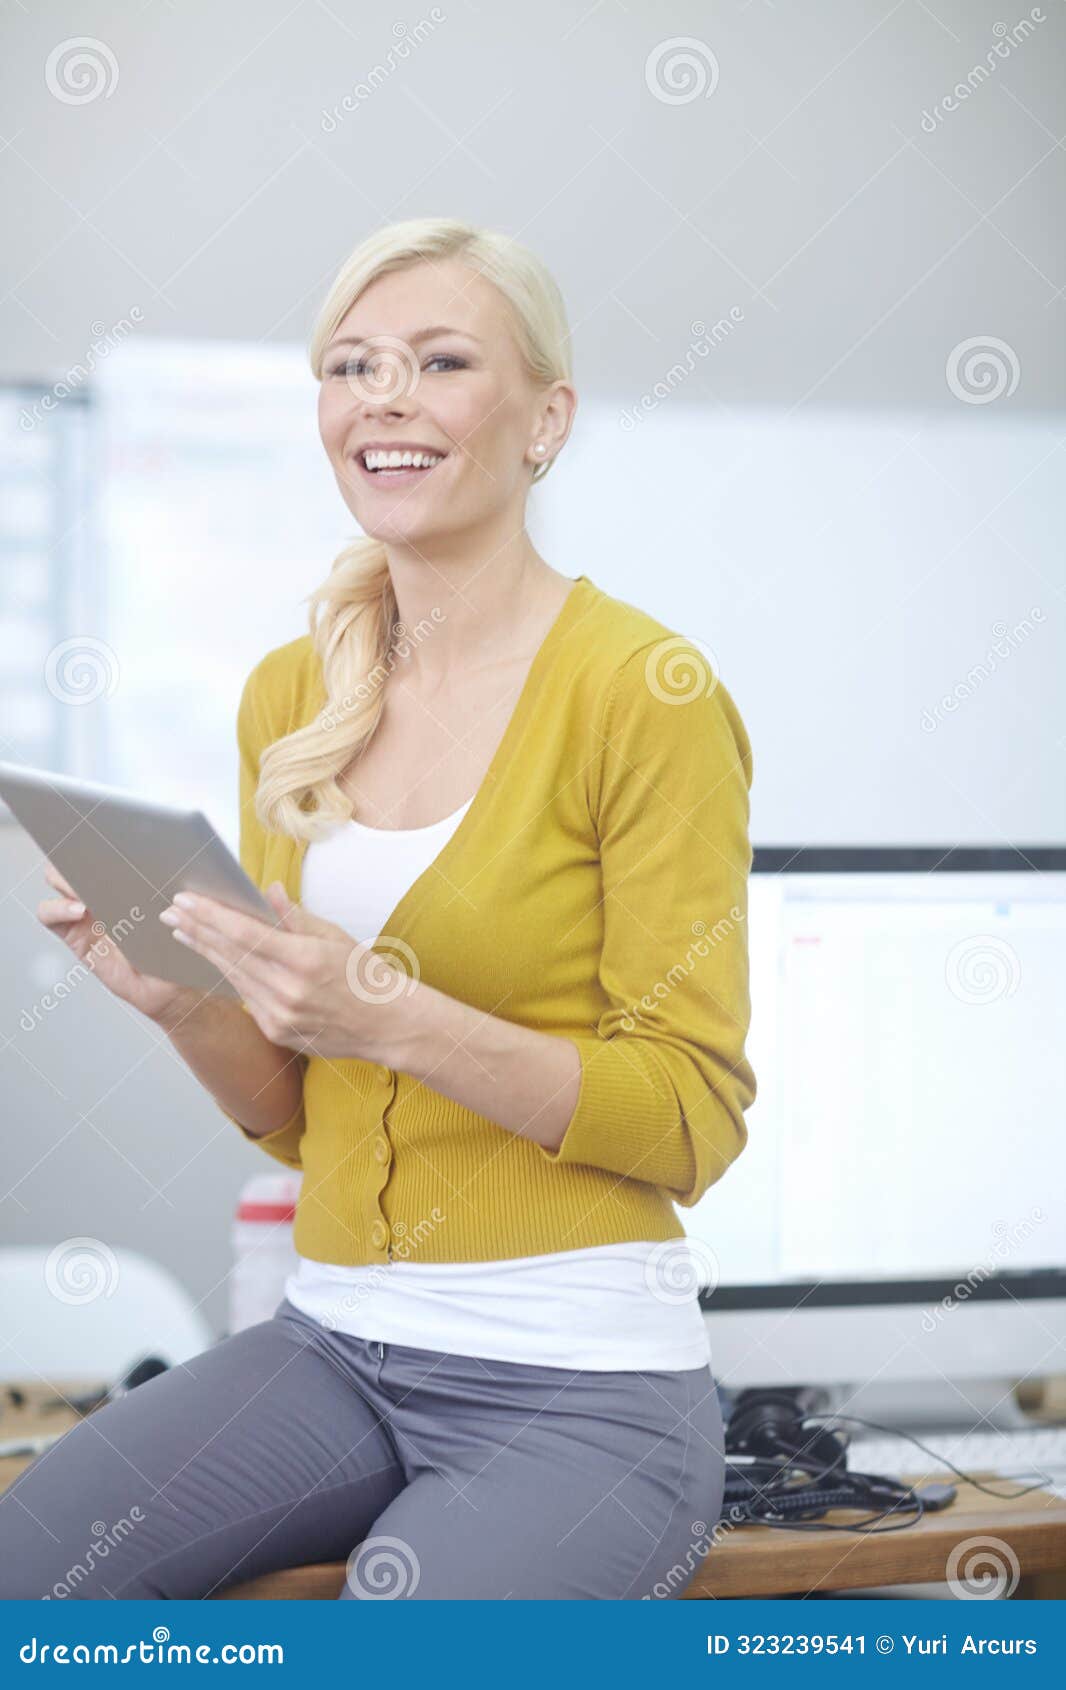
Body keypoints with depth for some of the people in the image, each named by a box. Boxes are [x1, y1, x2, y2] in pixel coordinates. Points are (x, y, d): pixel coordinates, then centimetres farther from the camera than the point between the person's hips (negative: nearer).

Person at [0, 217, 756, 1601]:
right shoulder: (290, 696, 10)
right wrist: (175, 996, -6)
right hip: (333, 1347, 5)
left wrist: (396, 1018, -22)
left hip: (580, 1385, -5)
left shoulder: (644, 691, -8)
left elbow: (692, 1117, -10)